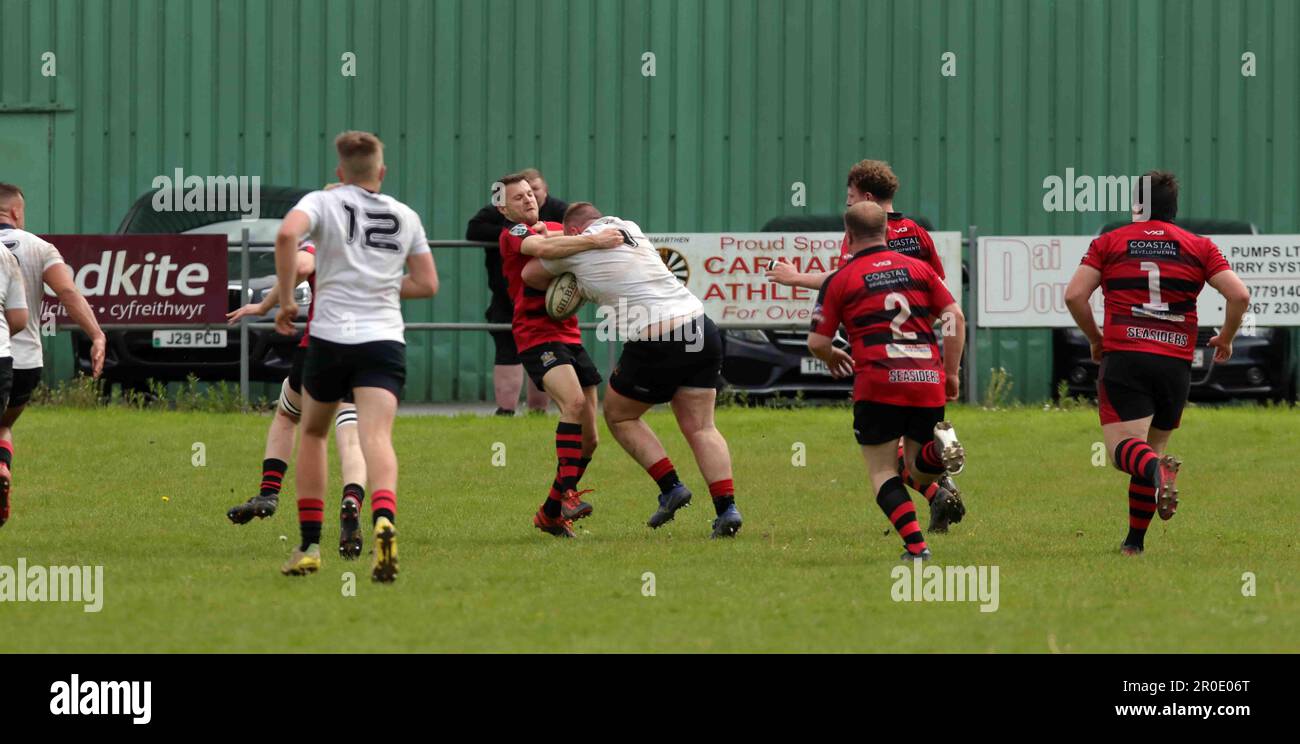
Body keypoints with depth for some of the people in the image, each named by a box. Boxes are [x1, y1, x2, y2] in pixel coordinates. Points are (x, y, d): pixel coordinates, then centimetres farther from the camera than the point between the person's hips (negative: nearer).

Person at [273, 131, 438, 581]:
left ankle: (309, 545, 19)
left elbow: (287, 234, -17)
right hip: (385, 340, 1)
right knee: (376, 436, -15)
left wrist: (286, 300, -9)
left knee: (312, 434, 20)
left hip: (331, 336, -1)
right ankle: (384, 519, -45)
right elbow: (427, 284, 17)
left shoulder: (323, 202, 4)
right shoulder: (406, 217, 14)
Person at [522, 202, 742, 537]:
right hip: (702, 330, 6)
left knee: (619, 416, 17)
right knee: (700, 428, 8)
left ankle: (670, 487, 7)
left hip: (653, 343, -6)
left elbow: (530, 274, 20)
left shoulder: (576, 248, 2)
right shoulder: (630, 229, 18)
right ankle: (727, 507, -5)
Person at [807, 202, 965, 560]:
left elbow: (817, 343, 5)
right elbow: (955, 318, 7)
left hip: (878, 382, -3)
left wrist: (834, 358, 28)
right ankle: (939, 448, -19)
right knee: (920, 473, 16)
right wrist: (951, 372, 14)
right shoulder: (918, 268, 14)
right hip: (927, 379, 3)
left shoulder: (840, 280, 5)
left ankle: (915, 544, -13)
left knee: (883, 472, 7)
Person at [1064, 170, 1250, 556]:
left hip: (1123, 355, -2)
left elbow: (1074, 295, 0)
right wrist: (1226, 337, 19)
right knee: (1154, 446, 17)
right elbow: (1240, 295, 1)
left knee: (1122, 447, -10)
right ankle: (1135, 540, 17)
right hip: (1176, 362, 2)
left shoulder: (1108, 243, 9)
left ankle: (1158, 468, -44)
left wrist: (1096, 338, 15)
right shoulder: (1199, 247, 10)